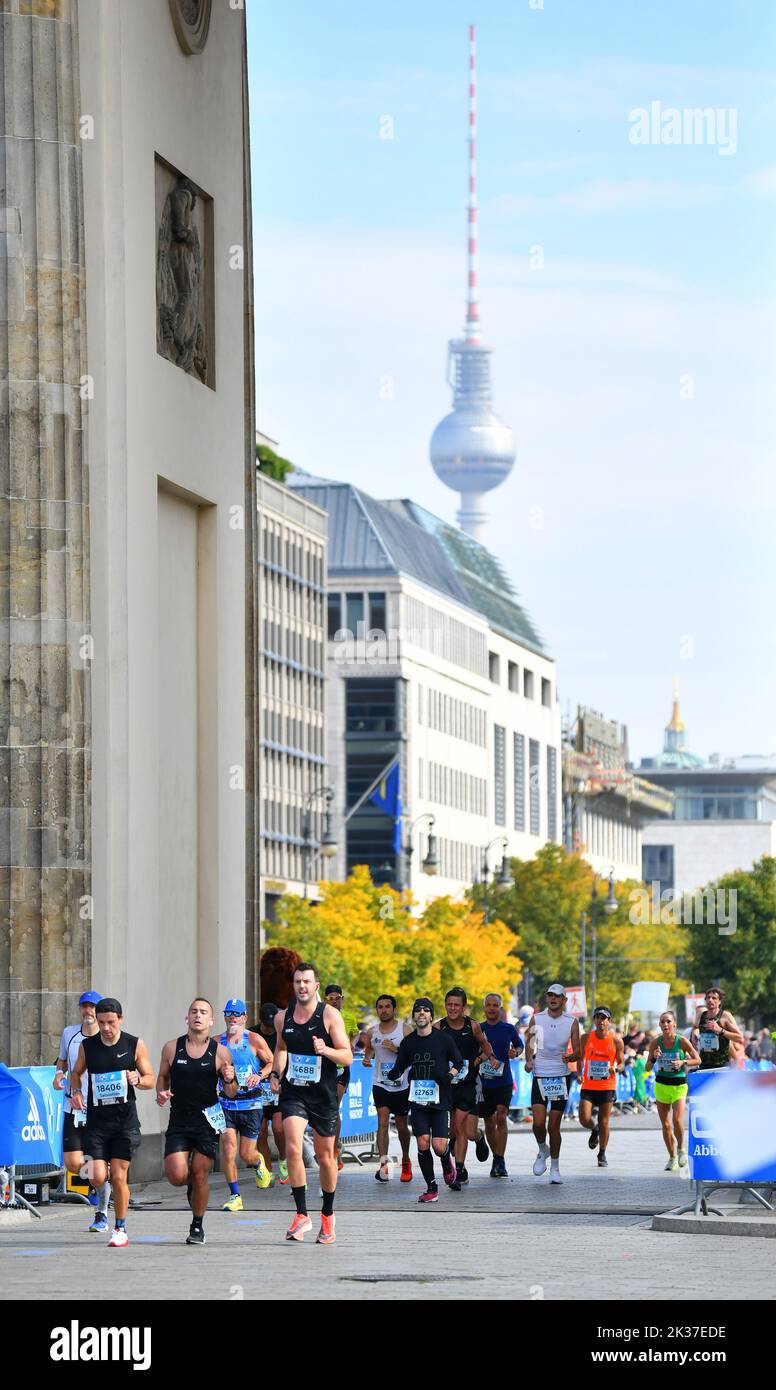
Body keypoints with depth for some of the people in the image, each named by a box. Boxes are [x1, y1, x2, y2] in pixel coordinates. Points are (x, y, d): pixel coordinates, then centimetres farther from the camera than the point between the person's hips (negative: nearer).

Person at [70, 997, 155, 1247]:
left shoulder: (135, 1045, -2)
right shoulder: (87, 1045, 2)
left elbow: (150, 1079, 5)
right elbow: (76, 1072, 18)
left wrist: (137, 1080, -17)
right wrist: (76, 1091, -2)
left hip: (125, 1121, -1)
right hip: (96, 1120, 1)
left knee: (118, 1177, -4)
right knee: (98, 1179, -8)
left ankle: (121, 1229, 12)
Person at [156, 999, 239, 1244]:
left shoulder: (220, 1052, 0)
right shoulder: (172, 1048, 3)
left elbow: (231, 1093, 4)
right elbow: (162, 1077, 16)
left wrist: (229, 1080, -18)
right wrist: (161, 1093, -5)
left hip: (207, 1121, -1)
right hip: (178, 1120, 1)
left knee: (200, 1175, -1)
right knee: (176, 1176, -10)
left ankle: (197, 1226, 17)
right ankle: (191, 1185, 27)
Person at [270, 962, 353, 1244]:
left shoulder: (330, 1015, -7)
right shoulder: (283, 1017, 4)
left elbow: (347, 1057, -8)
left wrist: (325, 1050, -26)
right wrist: (276, 1073, 8)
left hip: (323, 1095, -2)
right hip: (292, 1093, 2)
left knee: (325, 1157, 9)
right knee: (293, 1148, -19)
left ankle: (327, 1215, 29)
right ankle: (302, 1215, -15)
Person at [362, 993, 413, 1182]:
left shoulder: (405, 1029, -5)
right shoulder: (372, 1033, 5)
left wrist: (396, 1049, -23)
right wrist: (367, 1058, 2)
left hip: (401, 1085, -1)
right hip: (380, 1084, 1)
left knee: (401, 1125, 12)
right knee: (383, 1121, -15)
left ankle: (406, 1160, 34)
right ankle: (383, 1163, -23)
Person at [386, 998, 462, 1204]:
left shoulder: (443, 1038, -2)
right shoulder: (408, 1042, 6)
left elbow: (459, 1063, 8)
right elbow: (400, 1066, 15)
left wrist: (449, 1075, -11)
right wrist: (394, 1074, -7)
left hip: (440, 1100, -2)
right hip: (417, 1100, 2)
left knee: (439, 1147, -10)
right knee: (423, 1144, -7)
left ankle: (447, 1161, 27)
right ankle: (431, 1188, 6)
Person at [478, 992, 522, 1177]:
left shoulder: (509, 1029, 4)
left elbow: (520, 1045, 19)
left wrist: (515, 1052, -3)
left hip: (504, 1081, -2)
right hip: (484, 1082, 2)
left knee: (501, 1117, -17)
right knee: (489, 1123, 7)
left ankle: (500, 1162, -17)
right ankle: (496, 1158, 25)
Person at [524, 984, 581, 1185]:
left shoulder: (571, 1023, 0)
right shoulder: (537, 1019, 2)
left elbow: (578, 1052, 1)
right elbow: (529, 1043, 13)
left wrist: (570, 1057, -21)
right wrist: (528, 1060, -6)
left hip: (561, 1076, 0)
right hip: (540, 1076, 0)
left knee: (554, 1125, 1)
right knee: (538, 1122, -12)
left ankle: (555, 1167, 16)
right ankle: (543, 1151, 18)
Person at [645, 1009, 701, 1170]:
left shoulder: (682, 1041, -8)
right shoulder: (655, 1042, -2)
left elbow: (698, 1060, 0)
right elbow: (648, 1068, 1)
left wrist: (683, 1062, -17)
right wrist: (654, 1057, -19)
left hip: (679, 1085, -3)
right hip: (661, 1085, 3)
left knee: (677, 1120, -19)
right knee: (665, 1124, 5)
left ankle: (681, 1149, 6)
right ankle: (672, 1158, 18)